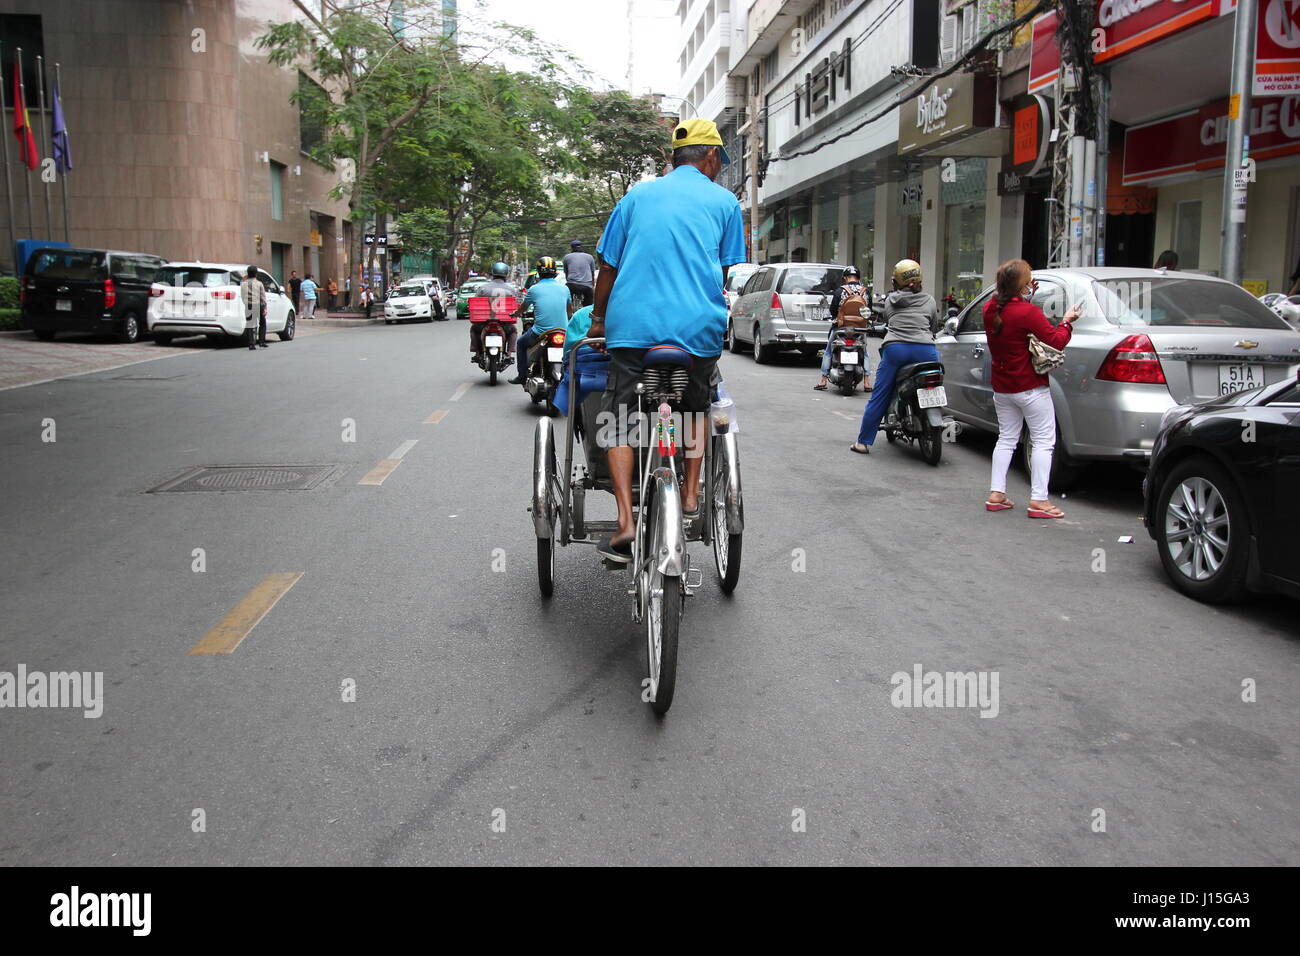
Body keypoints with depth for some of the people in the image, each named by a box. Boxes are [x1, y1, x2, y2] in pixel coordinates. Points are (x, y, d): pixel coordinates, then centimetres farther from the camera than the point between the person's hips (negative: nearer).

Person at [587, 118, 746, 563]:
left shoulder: (637, 195, 15)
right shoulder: (724, 201, 11)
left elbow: (608, 267, 14)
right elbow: (724, 273, 13)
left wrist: (598, 318, 26)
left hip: (633, 323, 0)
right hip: (698, 326, 0)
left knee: (620, 419, 3)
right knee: (696, 406, 25)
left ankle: (626, 520, -9)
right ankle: (690, 493, 23)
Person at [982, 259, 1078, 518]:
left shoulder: (990, 309, 1)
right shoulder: (1028, 312, -19)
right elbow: (1056, 341, -17)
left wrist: (1027, 296, 13)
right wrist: (1067, 321, 0)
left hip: (1001, 387, 7)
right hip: (1030, 388, -7)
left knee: (1006, 438, 16)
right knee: (1043, 441, 1)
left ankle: (996, 494, 13)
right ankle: (1039, 499, -3)